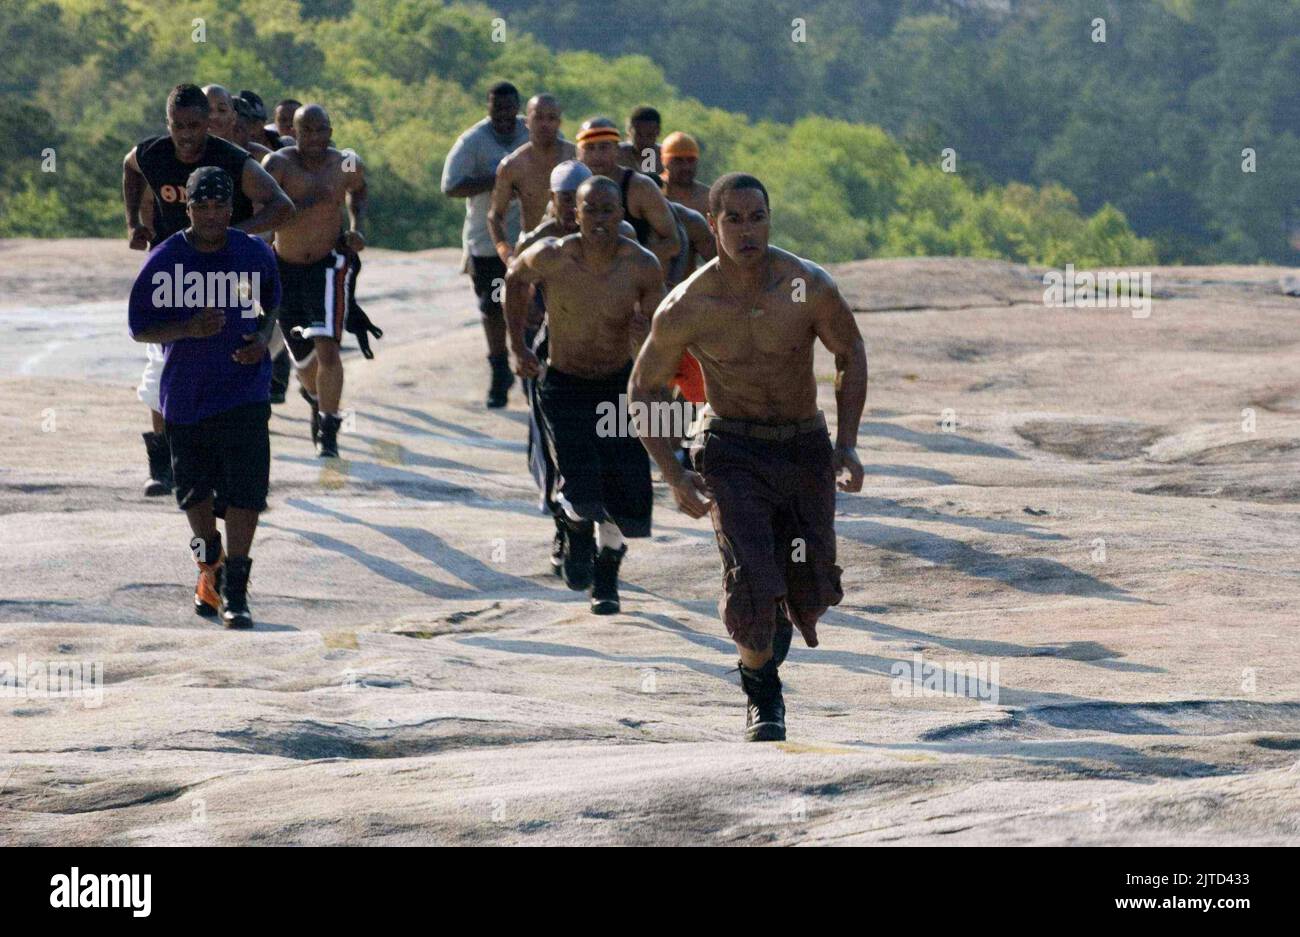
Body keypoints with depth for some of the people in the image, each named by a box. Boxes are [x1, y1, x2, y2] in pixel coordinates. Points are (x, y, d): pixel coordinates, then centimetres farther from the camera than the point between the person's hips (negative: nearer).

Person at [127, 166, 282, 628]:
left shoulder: (254, 253, -1)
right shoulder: (164, 260, -8)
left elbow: (274, 303, 16)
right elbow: (139, 328, -4)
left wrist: (263, 338, -5)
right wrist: (188, 329, -22)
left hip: (244, 393, 0)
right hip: (185, 394, 0)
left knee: (245, 490, -12)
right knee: (194, 490, 13)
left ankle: (234, 590, -7)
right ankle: (209, 567, 40)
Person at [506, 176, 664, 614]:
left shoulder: (643, 266, -16)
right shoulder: (550, 257, -18)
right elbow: (515, 277, 6)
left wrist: (647, 338, -30)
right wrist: (516, 346, 4)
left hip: (620, 384, 1)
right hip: (563, 385, -1)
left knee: (628, 498, -5)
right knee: (582, 492, -19)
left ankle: (608, 565, 29)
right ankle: (578, 530, 20)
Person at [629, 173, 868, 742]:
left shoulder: (810, 288, -14)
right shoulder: (685, 309, -15)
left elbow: (851, 355, 4)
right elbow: (643, 391, -1)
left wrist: (847, 445, -3)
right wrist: (676, 480, -8)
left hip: (805, 448, 2)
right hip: (732, 451, -2)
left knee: (811, 598, 2)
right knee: (751, 580, -20)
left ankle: (777, 623, 42)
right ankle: (761, 691, 9)